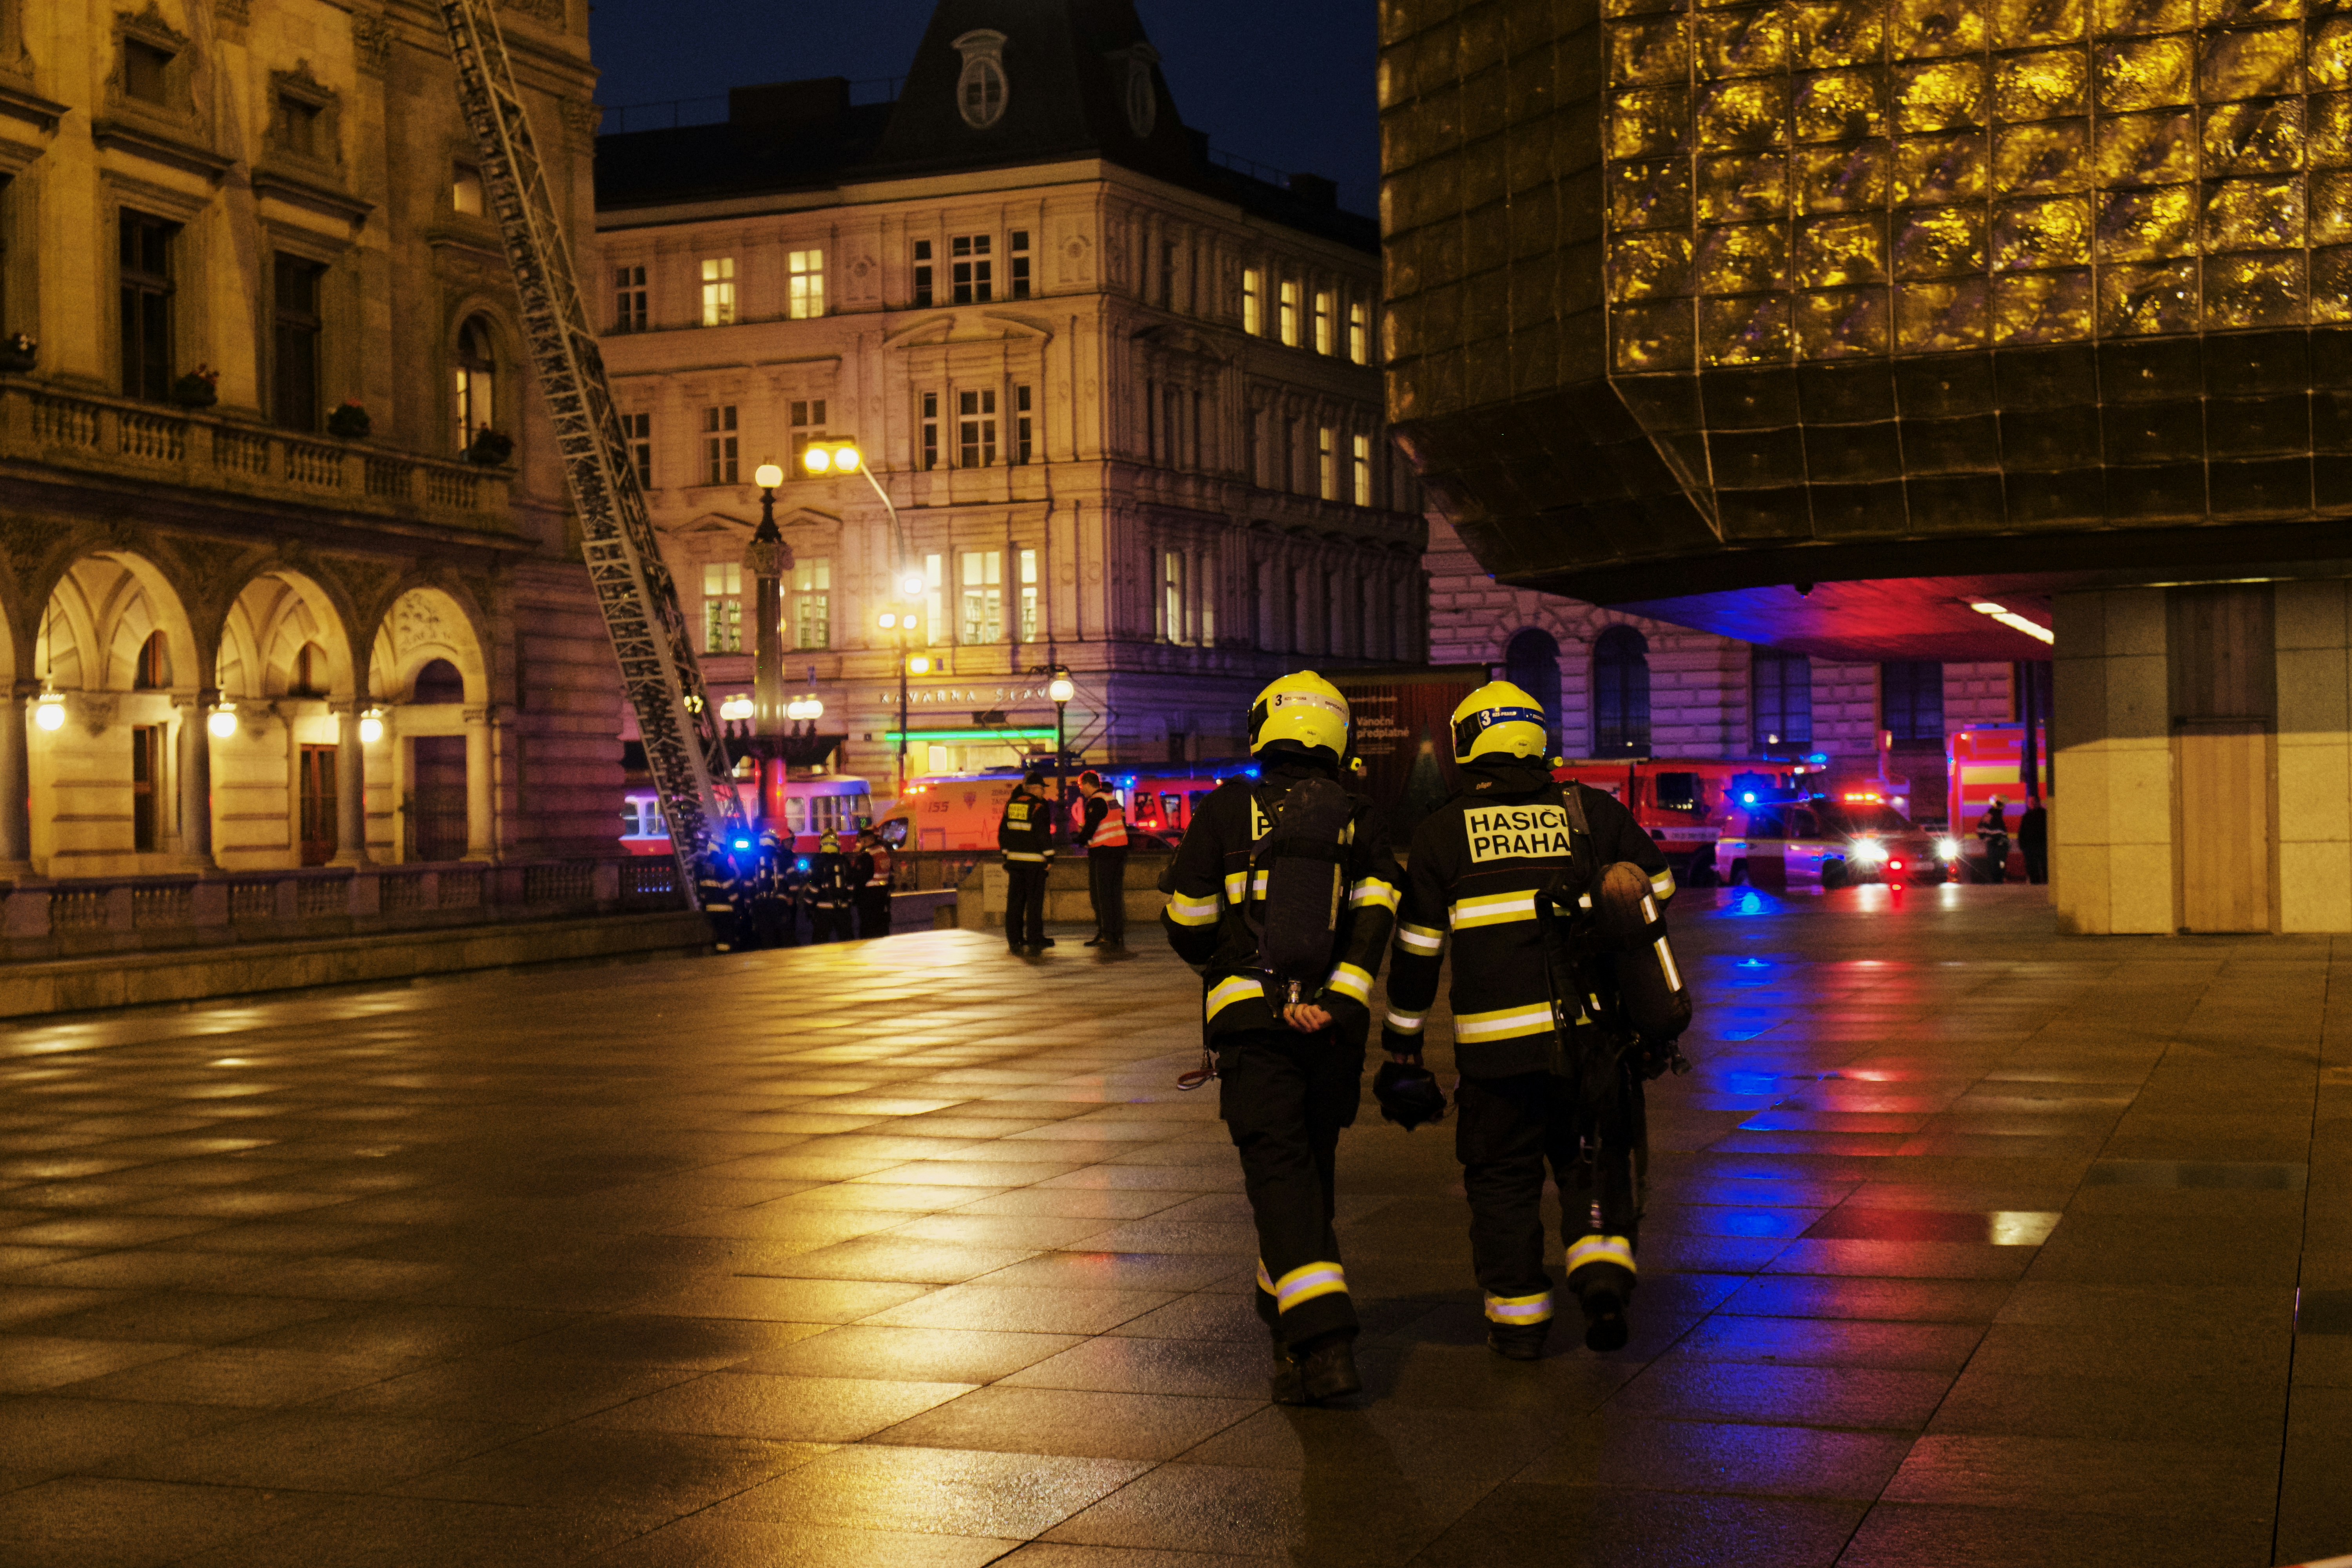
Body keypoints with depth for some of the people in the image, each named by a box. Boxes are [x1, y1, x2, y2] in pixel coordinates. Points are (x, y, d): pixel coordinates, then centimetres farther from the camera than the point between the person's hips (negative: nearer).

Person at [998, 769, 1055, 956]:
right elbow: (1044, 835, -13)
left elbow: (1002, 832, 14)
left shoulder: (1011, 805, 10)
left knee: (1015, 900, 10)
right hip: (1034, 861, -6)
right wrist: (1050, 857, -7)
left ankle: (1014, 941, 11)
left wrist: (1006, 854, 21)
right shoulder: (1039, 807, -10)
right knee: (1035, 902, -2)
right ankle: (1034, 942, -4)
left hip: (1014, 859, 6)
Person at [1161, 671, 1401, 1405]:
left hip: (1250, 1016, -3)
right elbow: (1375, 917, -7)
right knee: (1313, 1162, 20)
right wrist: (1338, 999, -14)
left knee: (1278, 1169, -8)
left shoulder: (1226, 810, 2)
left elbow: (1186, 925, 4)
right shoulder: (1358, 821, 9)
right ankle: (1288, 1303, 38)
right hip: (1333, 1025, 3)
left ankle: (1321, 1341, -21)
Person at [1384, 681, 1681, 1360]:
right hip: (1592, 1026, 1)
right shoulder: (1592, 812, 5)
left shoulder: (1443, 831, 2)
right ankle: (1602, 1271, -5)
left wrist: (1403, 1031, 13)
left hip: (1496, 1036, -1)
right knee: (1592, 1161, 15)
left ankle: (1517, 1319, 14)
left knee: (1503, 1178, 10)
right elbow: (1658, 886, 16)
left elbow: (1418, 942, 4)